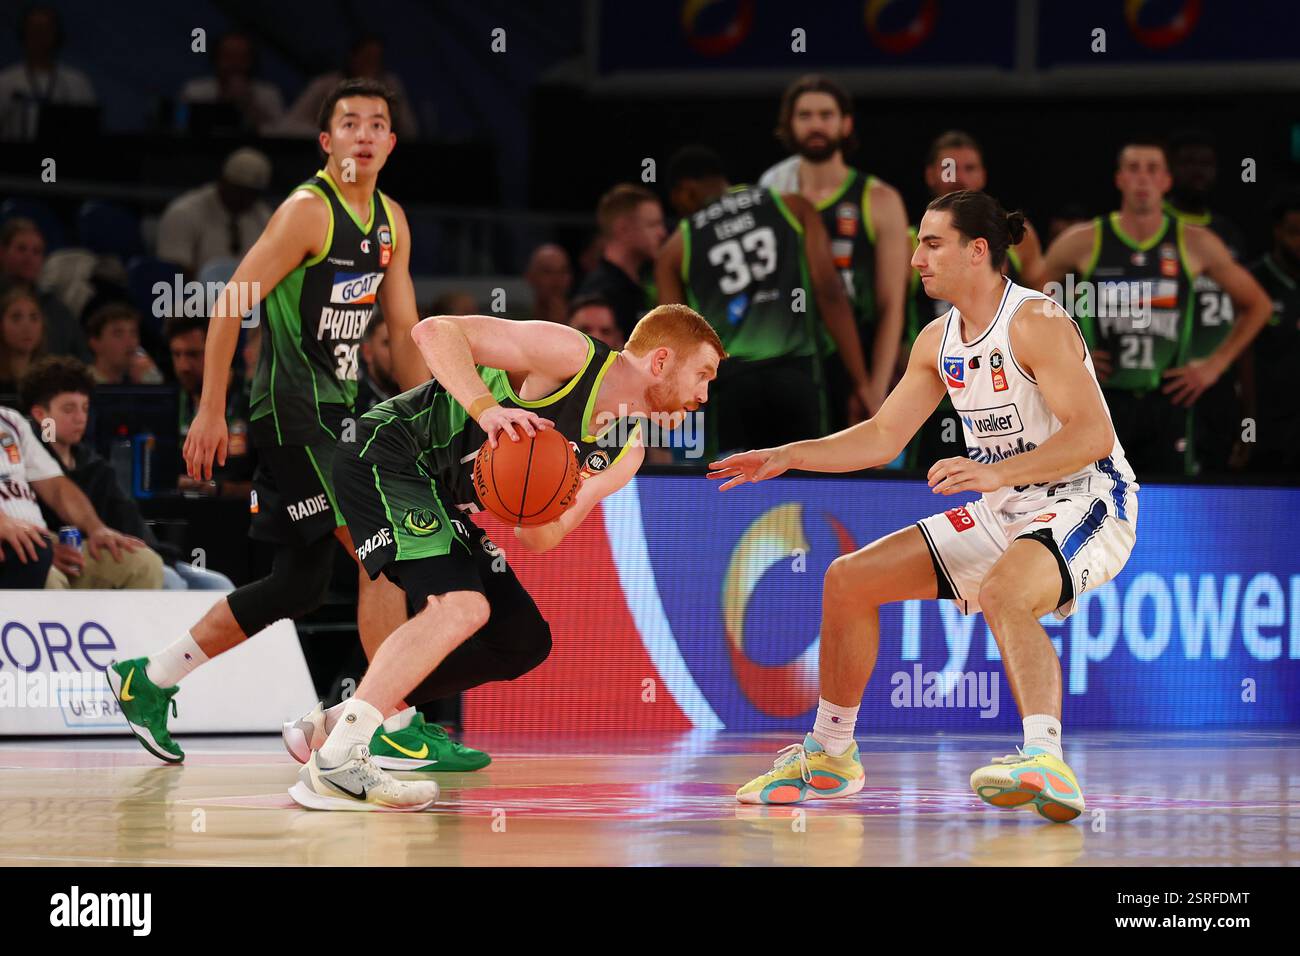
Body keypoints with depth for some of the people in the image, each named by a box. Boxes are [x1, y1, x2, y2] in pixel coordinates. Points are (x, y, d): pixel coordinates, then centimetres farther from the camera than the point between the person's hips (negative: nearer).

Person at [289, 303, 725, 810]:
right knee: (461, 606, -27)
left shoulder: (624, 453, 8)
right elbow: (435, 331, -21)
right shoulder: (571, 355, -17)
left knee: (523, 641, 10)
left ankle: (335, 722, 9)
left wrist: (572, 502, -14)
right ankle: (337, 758, -30)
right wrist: (486, 408, -34)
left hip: (446, 505, 10)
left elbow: (536, 540, 8)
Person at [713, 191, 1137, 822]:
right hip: (1005, 511, 9)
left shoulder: (1035, 322, -18)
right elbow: (883, 436, 18)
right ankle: (828, 755, 20)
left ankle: (1047, 762, -54)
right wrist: (785, 457, 10)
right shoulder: (939, 342, 8)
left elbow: (1094, 434, -27)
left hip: (1083, 505, -9)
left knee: (1003, 593, -41)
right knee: (849, 579, 6)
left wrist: (996, 472, -37)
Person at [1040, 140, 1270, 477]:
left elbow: (1256, 305, 14)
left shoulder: (1195, 244, 3)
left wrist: (1215, 364, 6)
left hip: (1168, 399, 2)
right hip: (1102, 397, -2)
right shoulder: (1082, 243, -1)